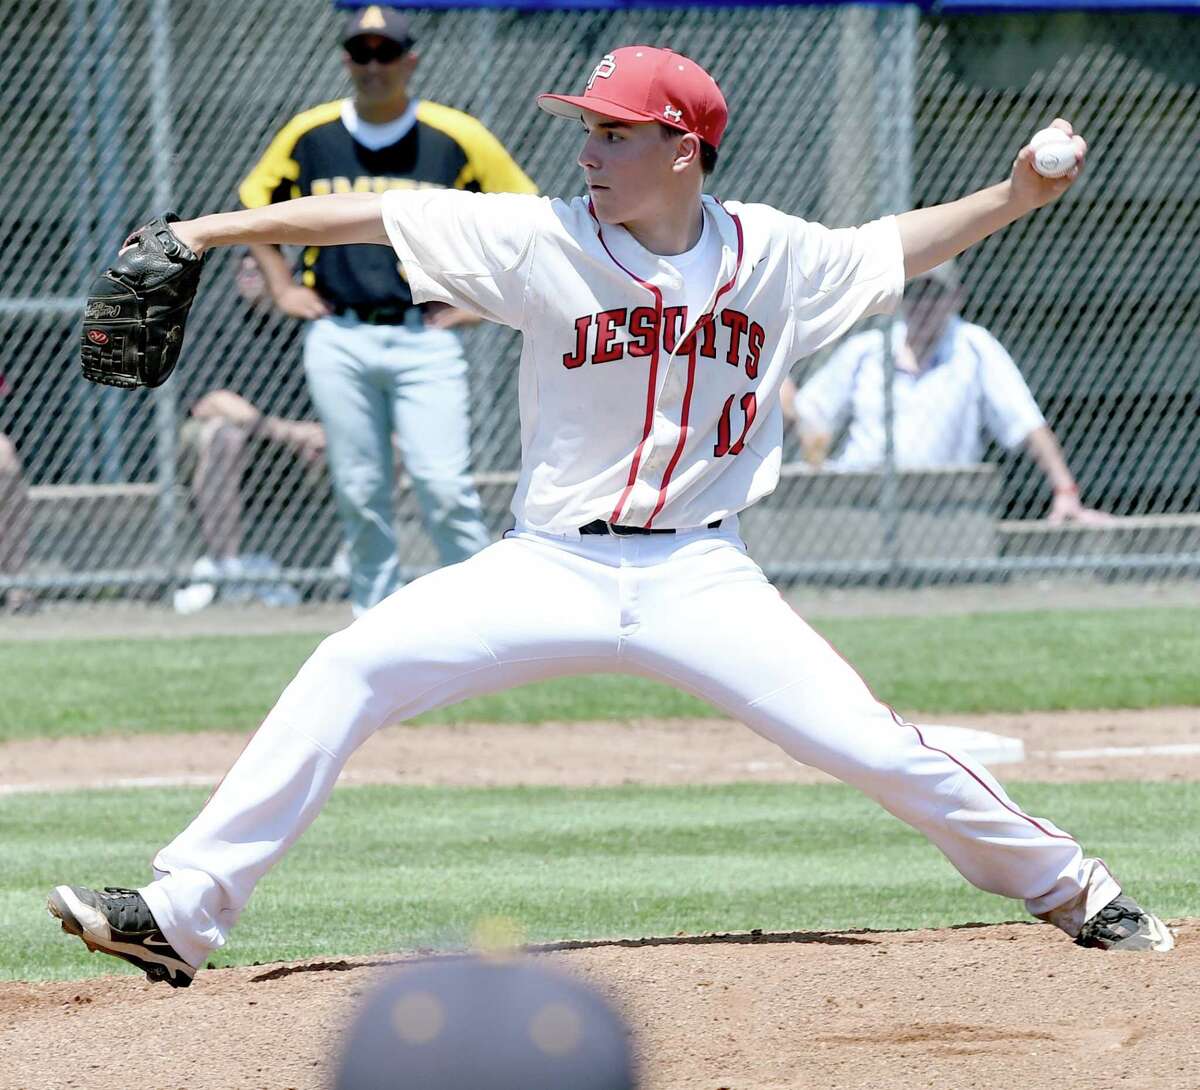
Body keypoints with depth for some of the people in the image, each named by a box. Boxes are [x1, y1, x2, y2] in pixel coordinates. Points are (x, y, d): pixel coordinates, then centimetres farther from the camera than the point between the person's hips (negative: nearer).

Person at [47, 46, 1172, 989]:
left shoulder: (771, 254, -1)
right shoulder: (546, 241, -8)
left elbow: (892, 248, 17)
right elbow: (373, 216, -10)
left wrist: (1013, 196, 4)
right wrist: (206, 232, -16)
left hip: (699, 573, 0)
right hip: (551, 567, 0)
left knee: (869, 743, -10)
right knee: (350, 670, -17)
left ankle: (1070, 889, 14)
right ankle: (180, 915, -16)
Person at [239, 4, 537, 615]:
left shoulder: (456, 138, 0)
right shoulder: (309, 135, 6)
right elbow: (254, 207, 22)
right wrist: (283, 289, 13)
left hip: (425, 340, -2)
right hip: (338, 341, 2)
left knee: (444, 488, -13)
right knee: (360, 497, 3)